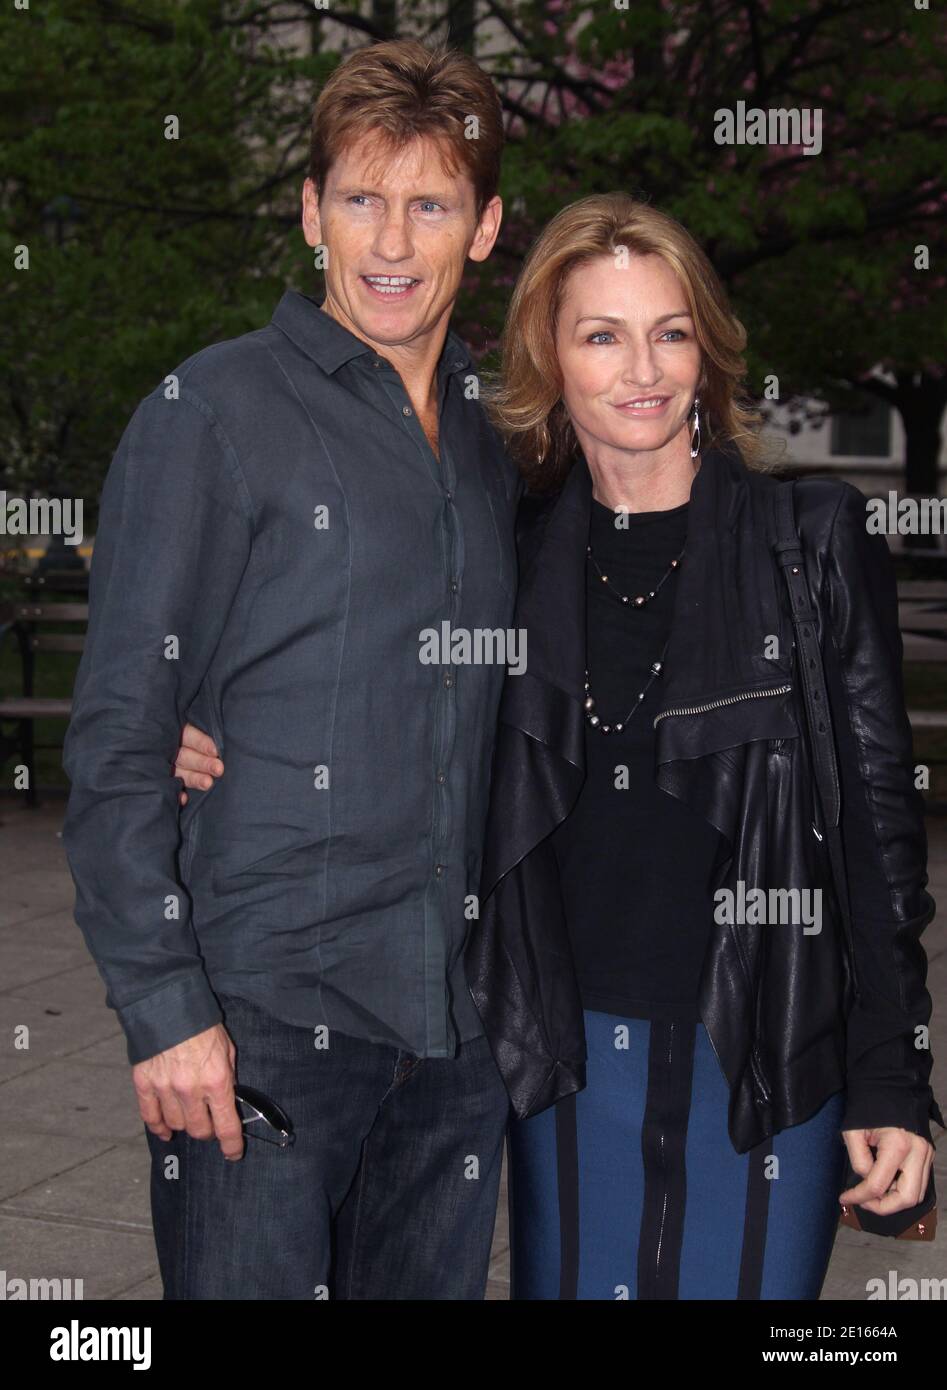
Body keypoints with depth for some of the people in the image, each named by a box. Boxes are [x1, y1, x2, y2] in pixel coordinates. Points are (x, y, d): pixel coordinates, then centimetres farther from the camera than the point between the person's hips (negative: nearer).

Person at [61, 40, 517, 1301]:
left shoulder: (495, 441, 11)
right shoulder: (214, 413, -5)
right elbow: (117, 737, -8)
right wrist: (164, 1006, -13)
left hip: (455, 1020, 5)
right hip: (260, 1014, -5)